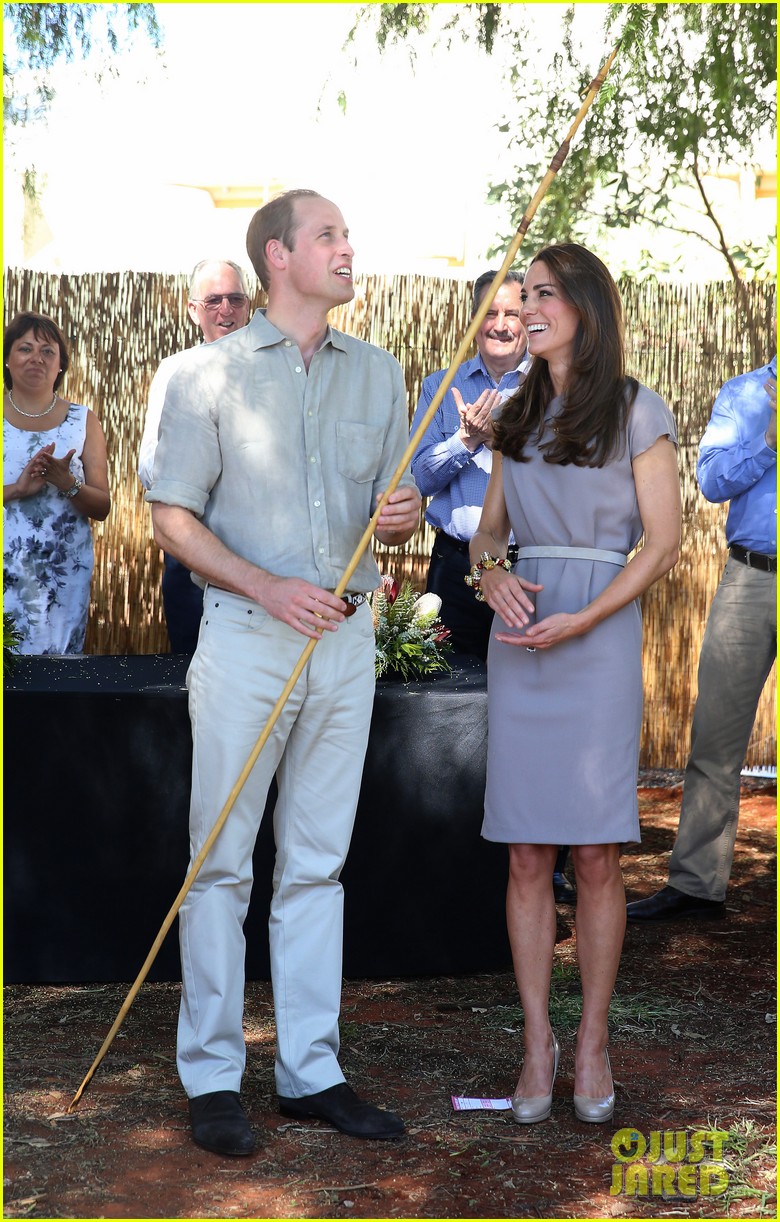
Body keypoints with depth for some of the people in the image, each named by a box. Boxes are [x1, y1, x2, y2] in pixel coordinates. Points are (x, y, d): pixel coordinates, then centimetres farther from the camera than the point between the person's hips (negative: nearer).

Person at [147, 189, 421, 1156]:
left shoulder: (377, 374, 12)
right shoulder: (212, 374, -1)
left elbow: (398, 503, 14)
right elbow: (173, 516, -4)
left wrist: (400, 515, -11)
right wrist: (269, 588, -16)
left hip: (346, 639, 4)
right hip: (245, 636, -4)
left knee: (317, 864, 8)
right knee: (221, 861, -1)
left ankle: (310, 1070, 15)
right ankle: (212, 1077, 8)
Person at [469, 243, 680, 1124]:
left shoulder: (637, 413, -1)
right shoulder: (517, 416, 13)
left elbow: (662, 542, -4)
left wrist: (581, 621, -15)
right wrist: (491, 573, -7)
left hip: (601, 635, -4)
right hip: (519, 638, 4)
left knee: (595, 854, -2)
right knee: (526, 855, 2)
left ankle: (593, 1041, 10)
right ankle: (537, 1042, 10)